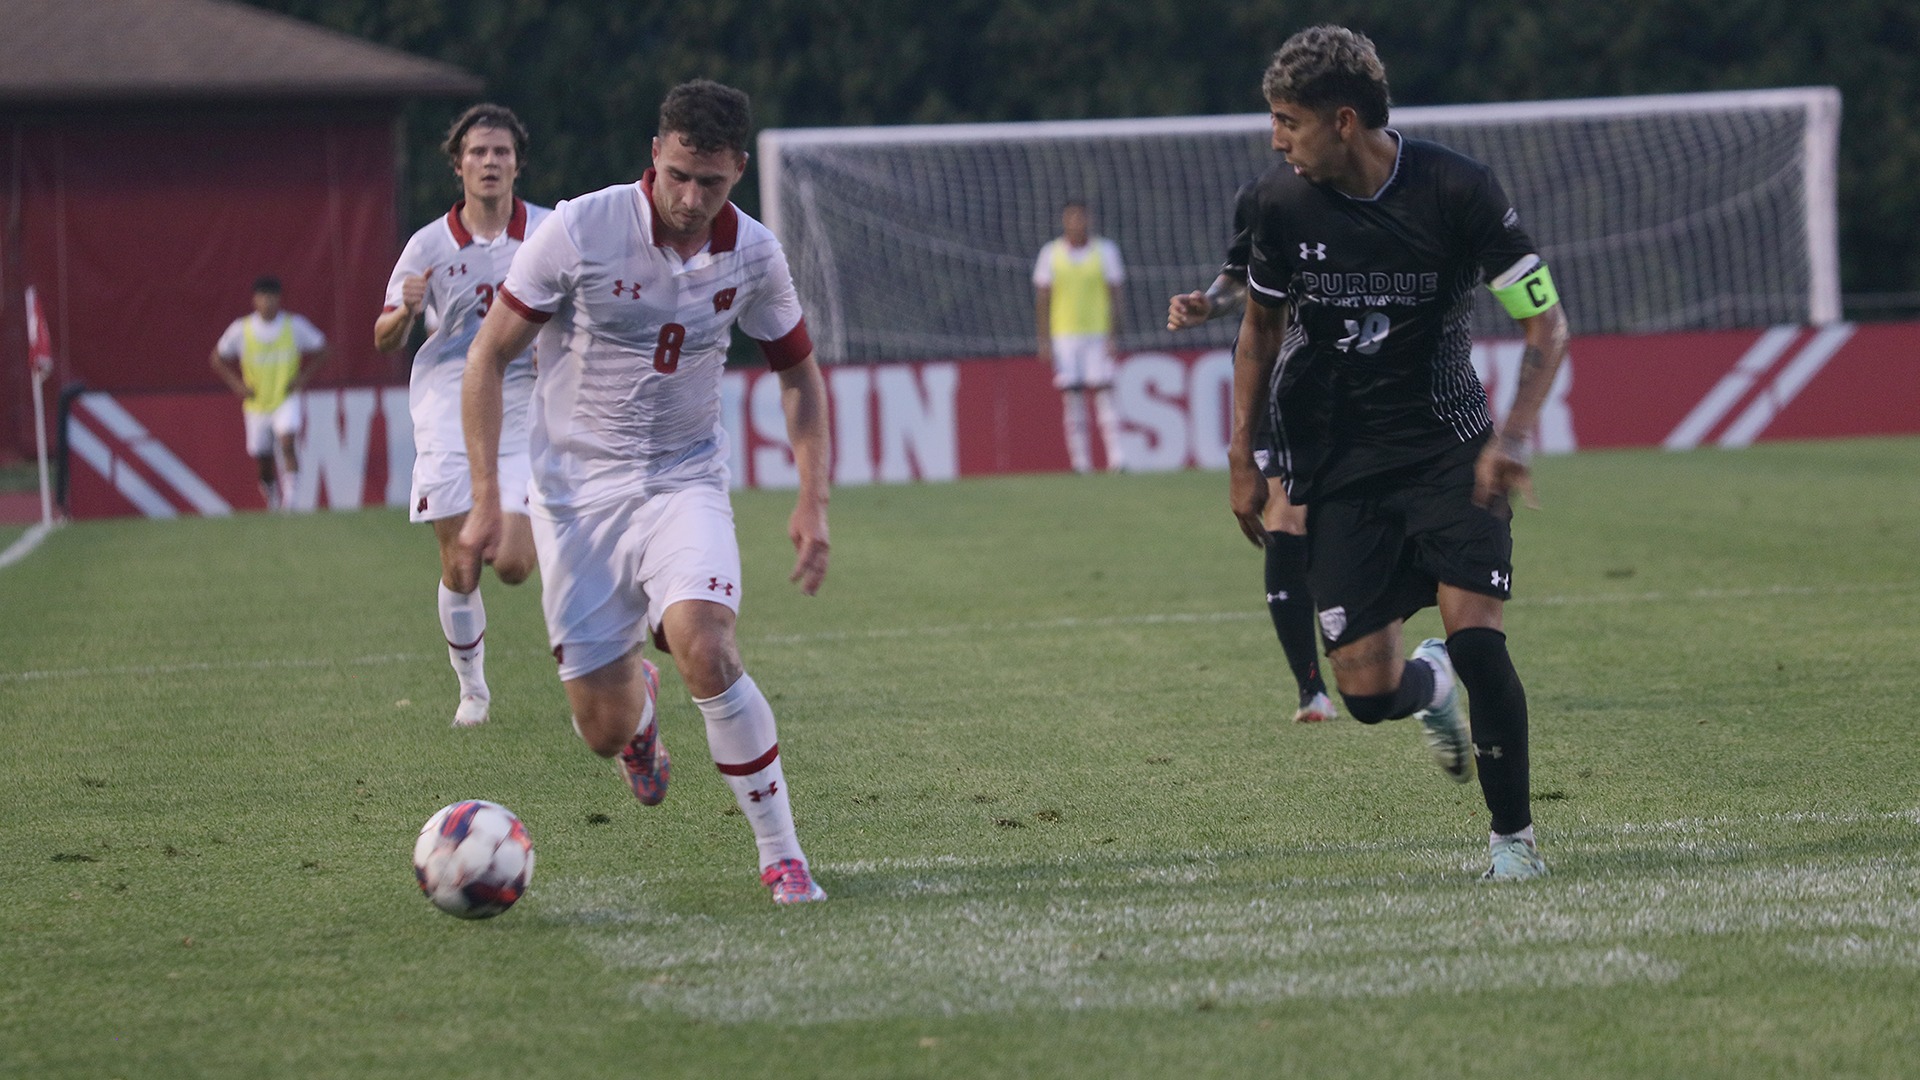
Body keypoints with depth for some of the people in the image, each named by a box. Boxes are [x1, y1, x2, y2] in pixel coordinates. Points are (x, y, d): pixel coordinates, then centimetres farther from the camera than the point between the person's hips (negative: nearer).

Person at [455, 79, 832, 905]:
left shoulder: (753, 254, -6)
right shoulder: (579, 231, -15)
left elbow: (798, 372, 11)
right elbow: (489, 356, -7)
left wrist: (812, 502, 0)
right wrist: (485, 499, -12)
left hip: (684, 484, 1)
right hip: (576, 489, -1)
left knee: (704, 648, -28)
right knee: (606, 731, -2)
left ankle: (781, 853, -14)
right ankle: (637, 702, 40)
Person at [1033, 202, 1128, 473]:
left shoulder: (1105, 250, 4)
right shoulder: (1050, 254, 5)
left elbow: (1114, 296, 4)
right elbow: (1042, 300, 7)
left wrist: (1111, 336, -5)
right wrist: (1044, 340, 0)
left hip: (1098, 335, -1)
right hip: (1064, 336, 1)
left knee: (1104, 395, -9)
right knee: (1072, 400, -1)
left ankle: (1116, 458, -11)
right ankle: (1081, 463, 1)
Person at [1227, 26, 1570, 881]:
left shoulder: (1456, 190, -14)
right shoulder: (1282, 203, -5)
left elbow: (1546, 322, -8)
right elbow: (1261, 326, 13)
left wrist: (1514, 435, -22)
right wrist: (1241, 458, 10)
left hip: (1446, 448, -2)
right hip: (1336, 465, 2)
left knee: (1476, 635, -19)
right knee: (1368, 694, -7)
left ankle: (1513, 836, 0)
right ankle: (1432, 688, 32)